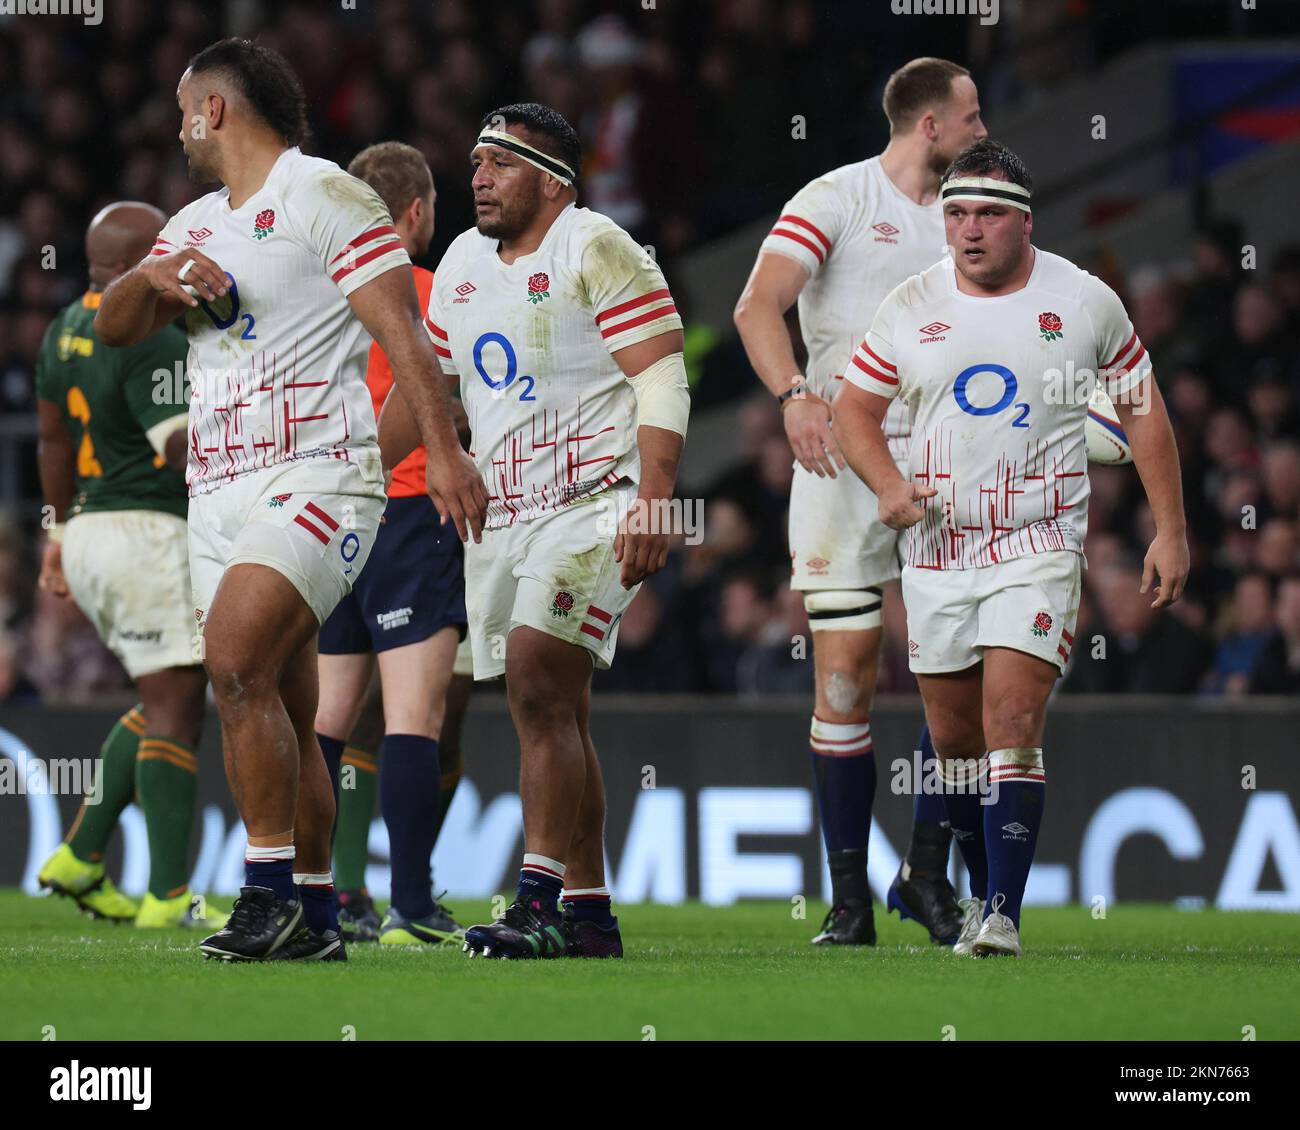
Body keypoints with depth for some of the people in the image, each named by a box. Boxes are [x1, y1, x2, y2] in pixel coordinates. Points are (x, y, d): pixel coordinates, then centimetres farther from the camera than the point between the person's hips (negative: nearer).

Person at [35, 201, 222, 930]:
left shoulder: (67, 331, 13)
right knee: (176, 707, -7)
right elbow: (185, 447, -24)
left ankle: (81, 857, 17)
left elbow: (55, 440, 23)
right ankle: (170, 898, -9)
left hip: (92, 534, 10)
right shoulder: (151, 340, -17)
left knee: (166, 702, 19)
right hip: (147, 535, -9)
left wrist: (63, 529, 32)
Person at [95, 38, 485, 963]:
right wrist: (155, 276, -5)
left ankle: (272, 893, -24)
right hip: (221, 494, 8)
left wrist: (444, 450, -20)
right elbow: (114, 327, 18)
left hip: (317, 476, -8)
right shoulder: (195, 226, 20)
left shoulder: (325, 197, -4)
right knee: (283, 719, 6)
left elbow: (400, 330, -10)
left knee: (238, 658, -24)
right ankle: (314, 916, 9)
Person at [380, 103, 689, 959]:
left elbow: (663, 384, -13)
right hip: (507, 513, 8)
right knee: (552, 716, 8)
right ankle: (590, 913, 12)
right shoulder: (465, 263, 14)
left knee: (538, 676, -21)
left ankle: (540, 899, -23)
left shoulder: (595, 252, -9)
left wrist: (652, 504, -23)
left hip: (596, 500, -8)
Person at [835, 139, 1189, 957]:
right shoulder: (913, 307, 3)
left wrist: (1171, 531, 5)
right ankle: (983, 891, 28)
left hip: (1039, 547, -3)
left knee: (1012, 723, -17)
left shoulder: (1084, 302, -1)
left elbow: (1143, 411, 8)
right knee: (954, 737, 9)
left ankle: (1006, 916, -20)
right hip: (937, 546, 3)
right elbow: (855, 408, 10)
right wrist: (888, 484, -10)